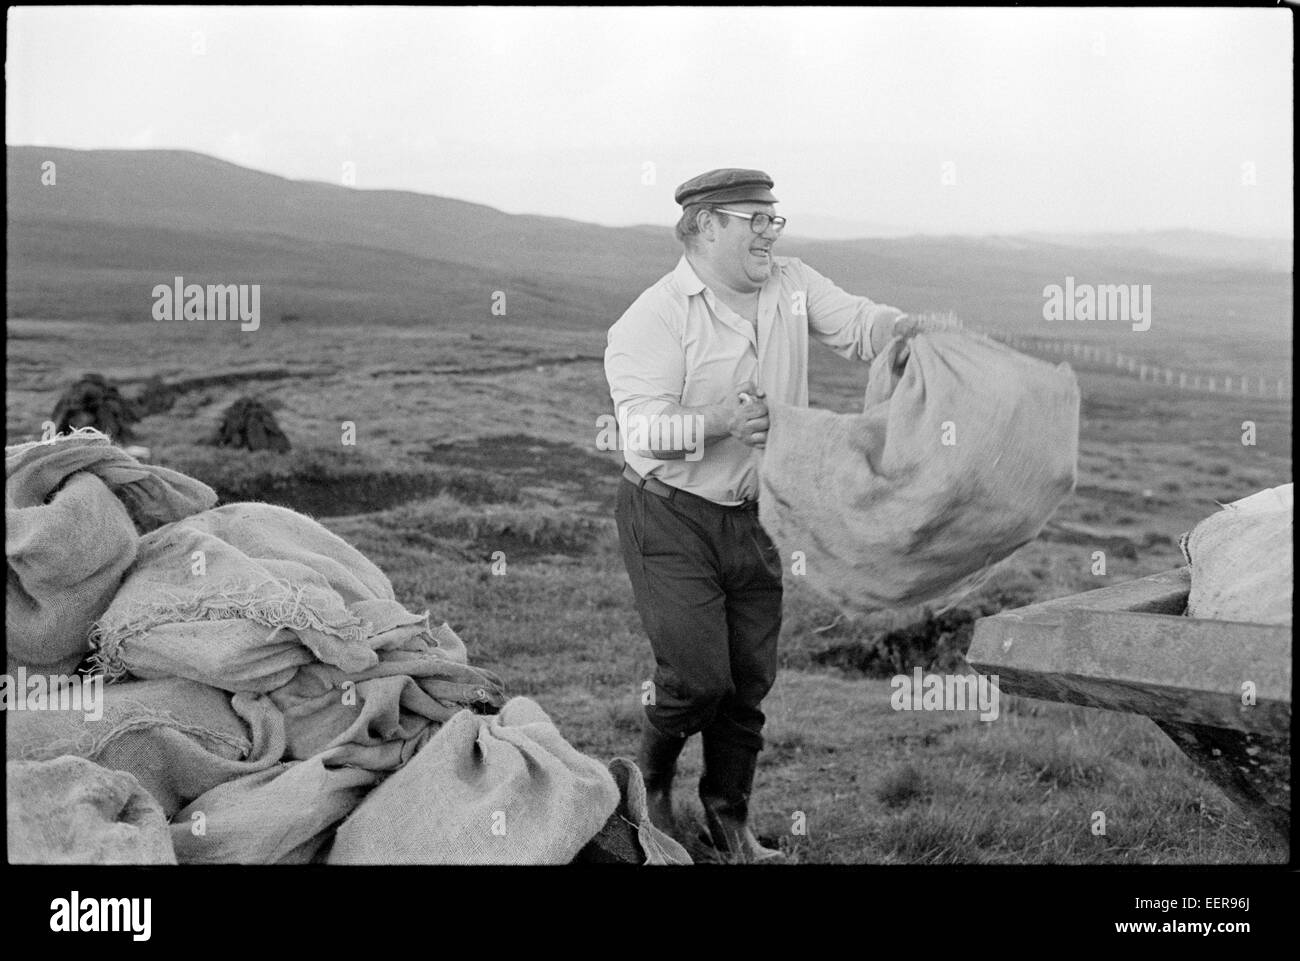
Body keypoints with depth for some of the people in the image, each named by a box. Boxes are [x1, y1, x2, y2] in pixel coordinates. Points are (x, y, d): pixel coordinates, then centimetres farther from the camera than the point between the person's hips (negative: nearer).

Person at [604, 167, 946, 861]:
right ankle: (649, 784, 21)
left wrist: (907, 329, -28)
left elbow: (858, 324, -5)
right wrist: (719, 422, -41)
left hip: (753, 518, 6)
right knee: (698, 674, -10)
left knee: (750, 678, 9)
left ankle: (728, 819, 28)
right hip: (672, 519, -5)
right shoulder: (653, 318, -15)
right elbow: (642, 431, -24)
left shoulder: (792, 285, 4)